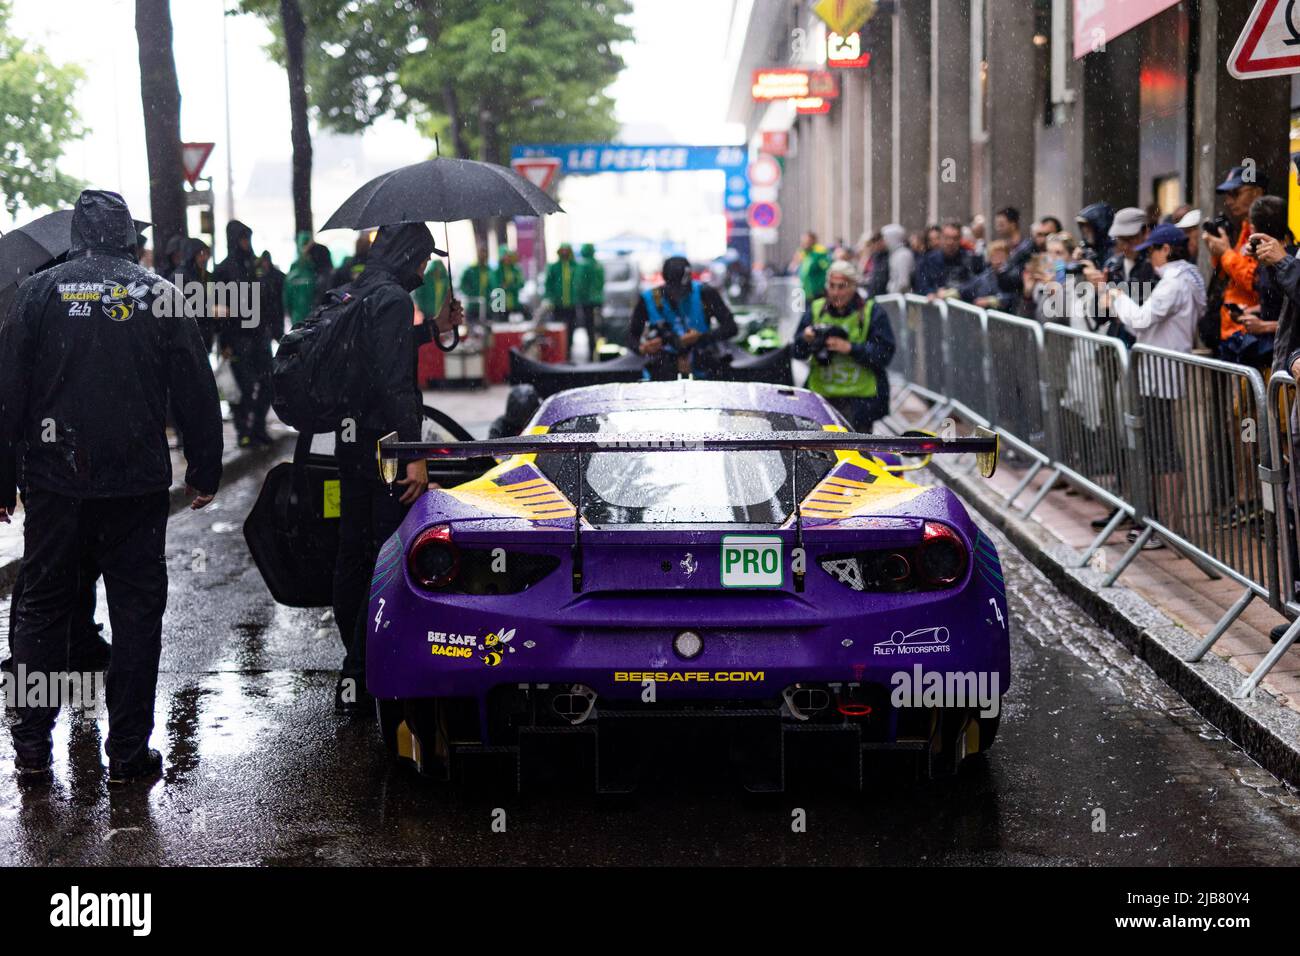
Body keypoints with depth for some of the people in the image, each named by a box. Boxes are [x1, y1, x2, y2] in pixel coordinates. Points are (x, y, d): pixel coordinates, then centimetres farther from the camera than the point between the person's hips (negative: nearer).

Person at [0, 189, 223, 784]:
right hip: (138, 485, 0)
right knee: (136, 611, 6)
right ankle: (128, 751, 7)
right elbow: (197, 394, 3)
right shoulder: (160, 296, 1)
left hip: (53, 484, 0)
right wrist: (205, 471, 12)